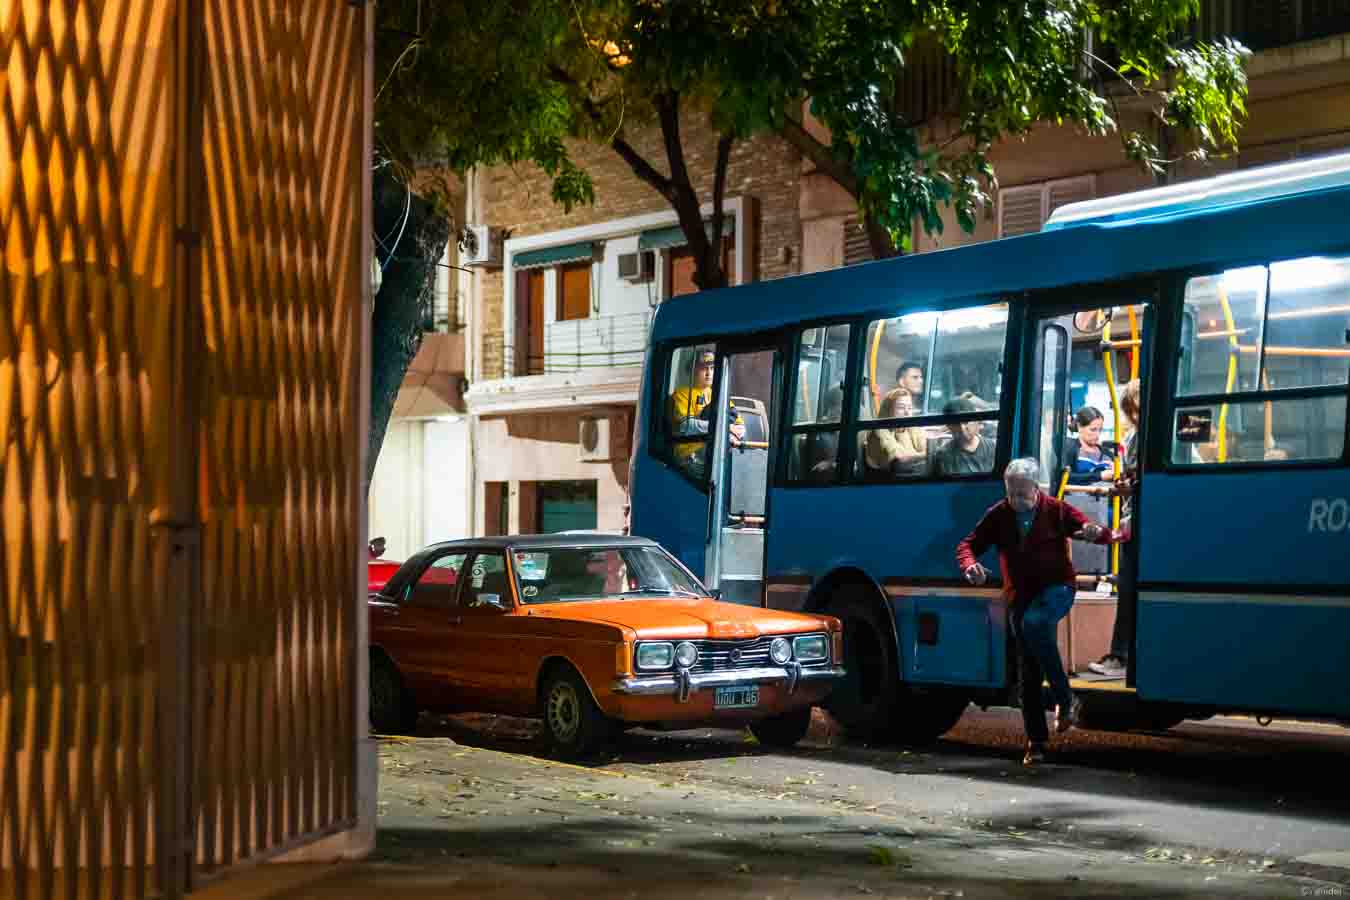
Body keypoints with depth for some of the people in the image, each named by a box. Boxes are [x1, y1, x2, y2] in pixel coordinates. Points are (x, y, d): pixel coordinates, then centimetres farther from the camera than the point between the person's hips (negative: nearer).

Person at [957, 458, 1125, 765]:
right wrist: (969, 566, -19)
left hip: (1056, 588, -4)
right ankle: (1036, 741, 11)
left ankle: (1064, 698, -25)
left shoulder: (1056, 510, -4)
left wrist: (1097, 532, -32)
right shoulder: (998, 516, 1)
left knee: (1034, 623, -37)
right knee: (1028, 671, 4)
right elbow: (968, 545, 4)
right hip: (1019, 596, 4)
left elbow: (1097, 531, -6)